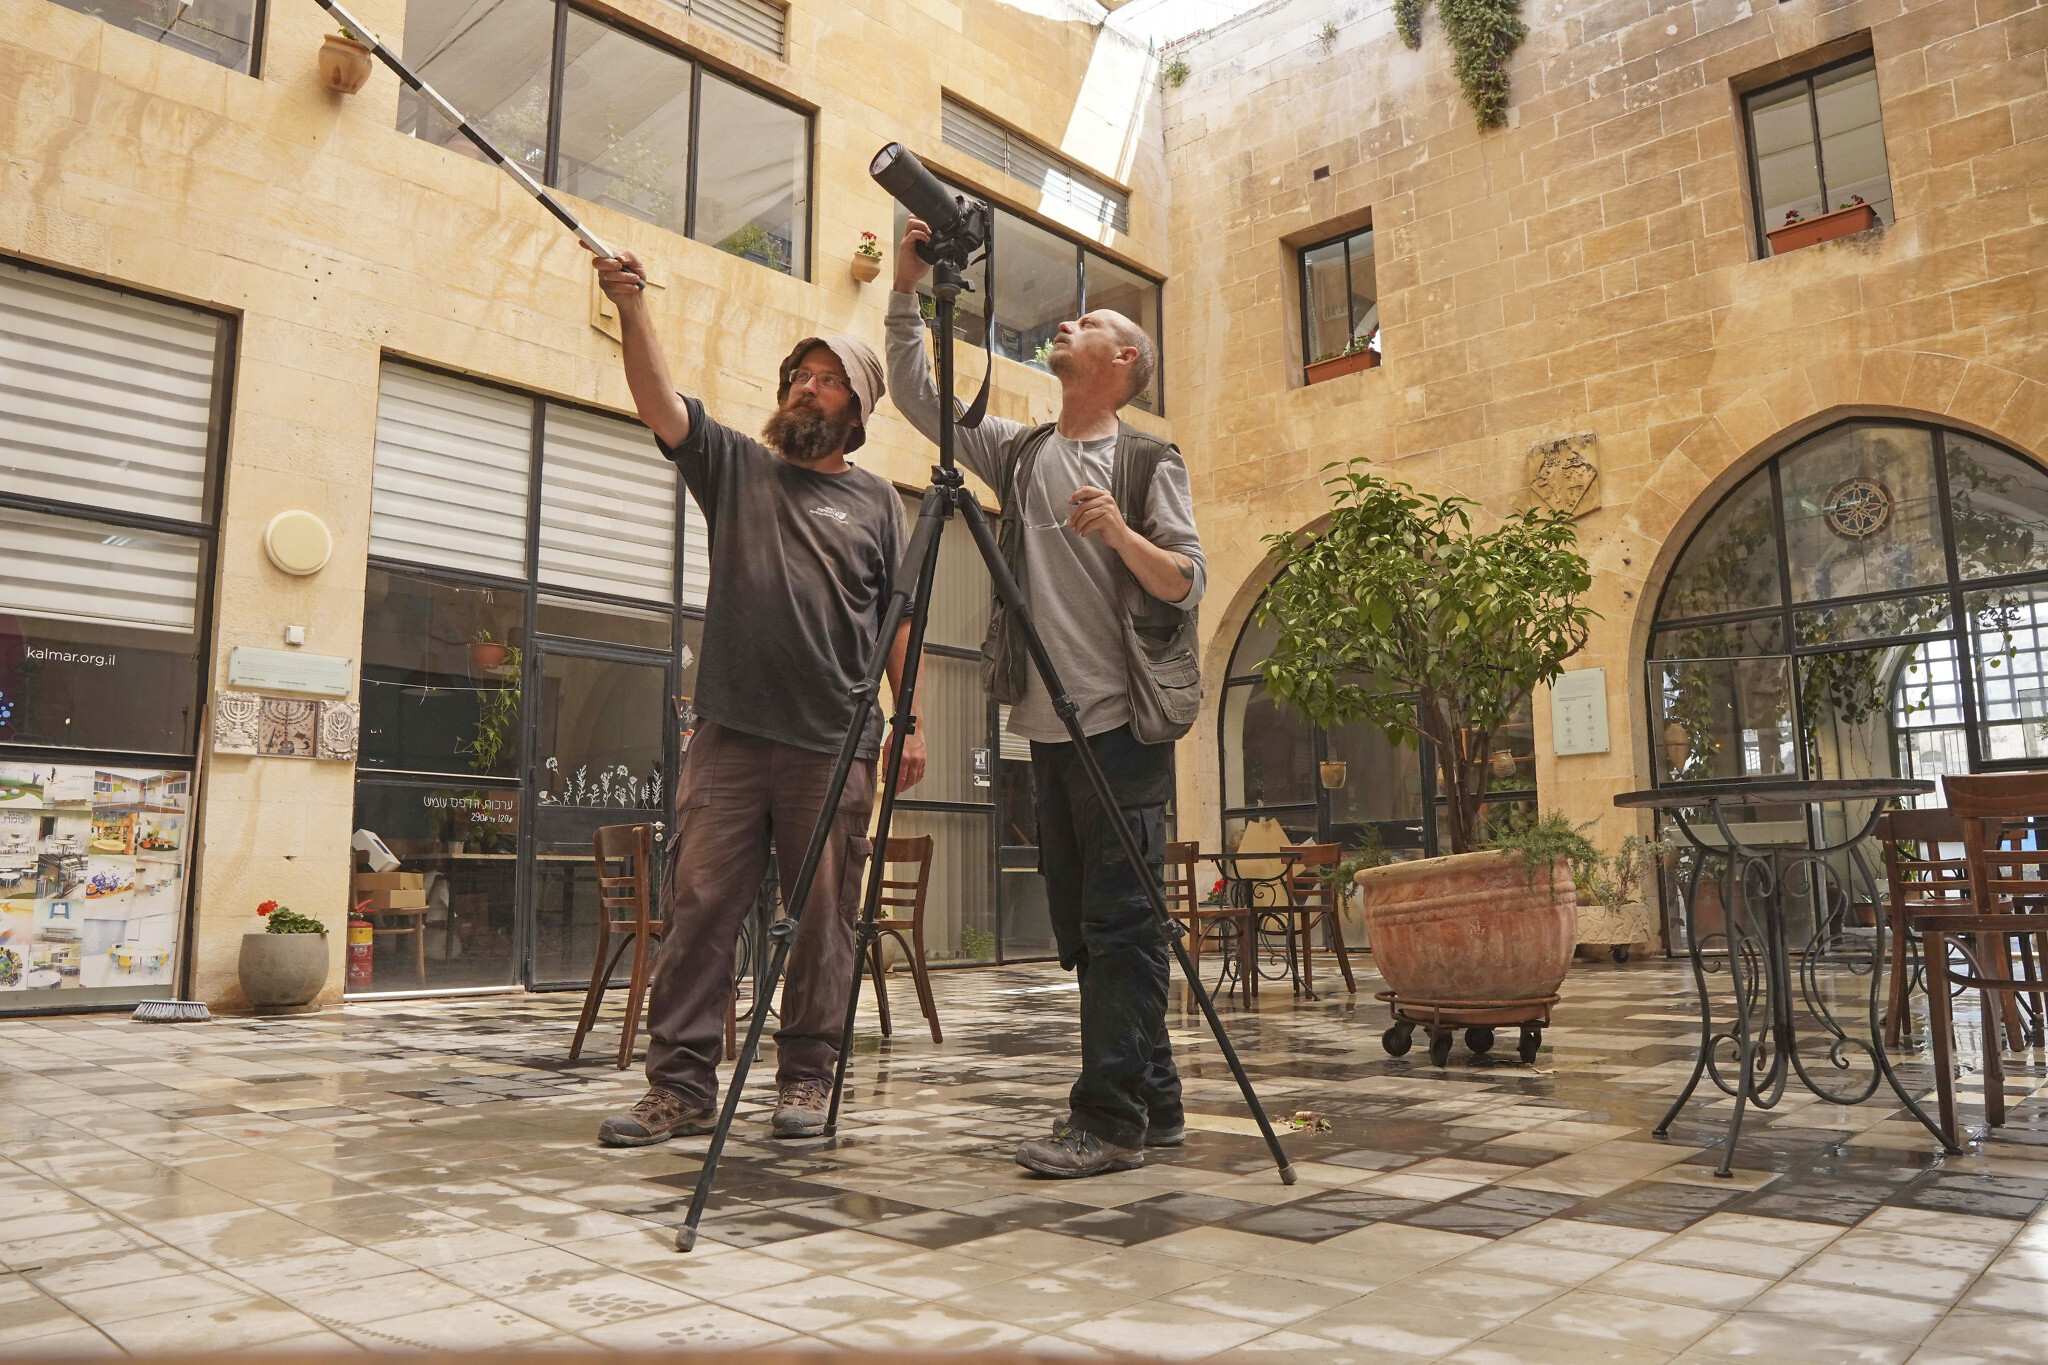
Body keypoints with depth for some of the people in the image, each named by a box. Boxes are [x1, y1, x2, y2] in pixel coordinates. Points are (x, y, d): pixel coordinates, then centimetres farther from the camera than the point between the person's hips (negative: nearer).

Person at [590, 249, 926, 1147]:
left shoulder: (877, 502, 14)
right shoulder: (736, 468, 15)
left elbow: (899, 622, 11)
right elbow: (661, 404, 1)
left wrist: (911, 722, 4)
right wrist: (630, 309, -12)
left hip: (835, 744, 0)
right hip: (730, 733, 1)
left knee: (825, 921, 3)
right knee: (698, 909, -2)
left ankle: (806, 1082, 15)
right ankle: (681, 1087, 7)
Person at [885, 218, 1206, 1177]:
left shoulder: (1149, 461, 3)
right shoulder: (1018, 453, 18)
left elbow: (1186, 585, -5)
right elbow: (917, 395, 17)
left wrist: (1119, 532, -22)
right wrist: (906, 290, 11)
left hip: (1121, 721, -6)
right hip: (1047, 724, 6)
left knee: (1119, 918, -8)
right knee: (1082, 922, 9)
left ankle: (1109, 1118, -3)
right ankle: (1151, 1102, 19)